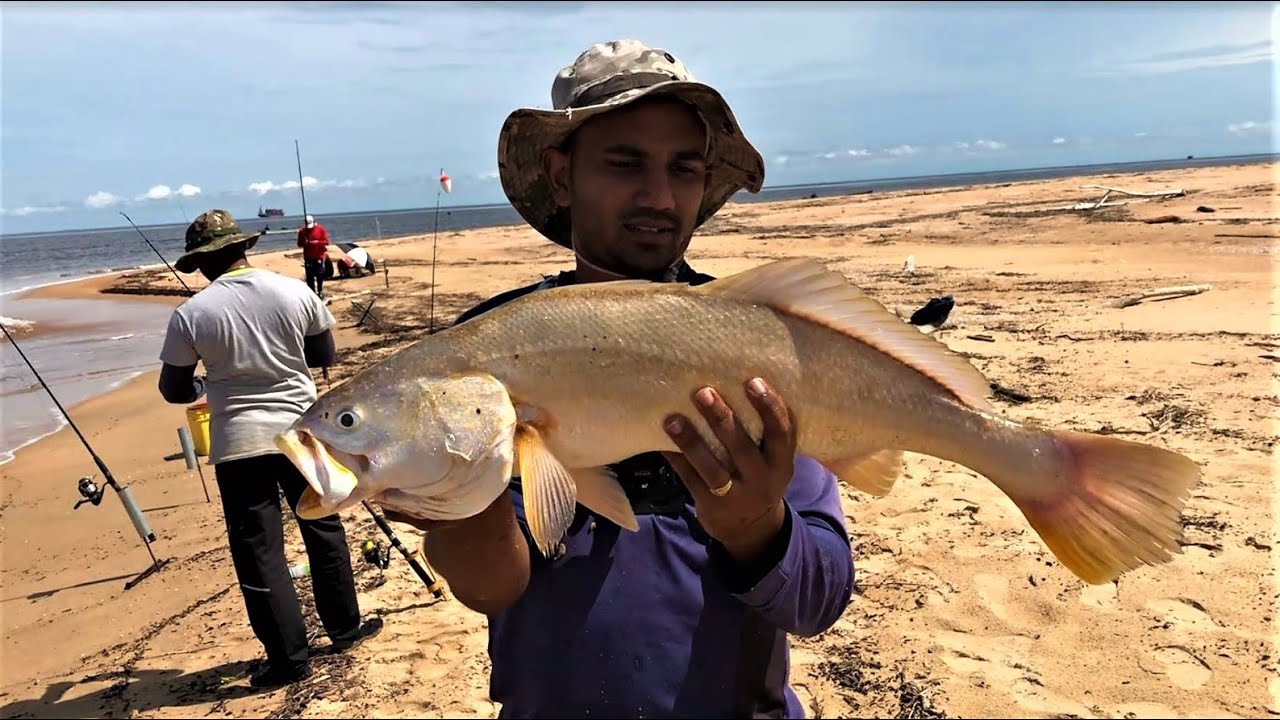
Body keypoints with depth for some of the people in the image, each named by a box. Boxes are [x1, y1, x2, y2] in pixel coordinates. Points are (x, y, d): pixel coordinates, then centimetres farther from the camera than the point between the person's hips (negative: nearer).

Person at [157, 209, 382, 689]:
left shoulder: (191, 314, -9)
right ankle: (344, 628, 30)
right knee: (323, 530, 18)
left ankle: (290, 659, 14)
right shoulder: (294, 292, -5)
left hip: (238, 445, -2)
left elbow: (173, 391, 0)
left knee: (259, 551, 8)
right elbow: (324, 357, 7)